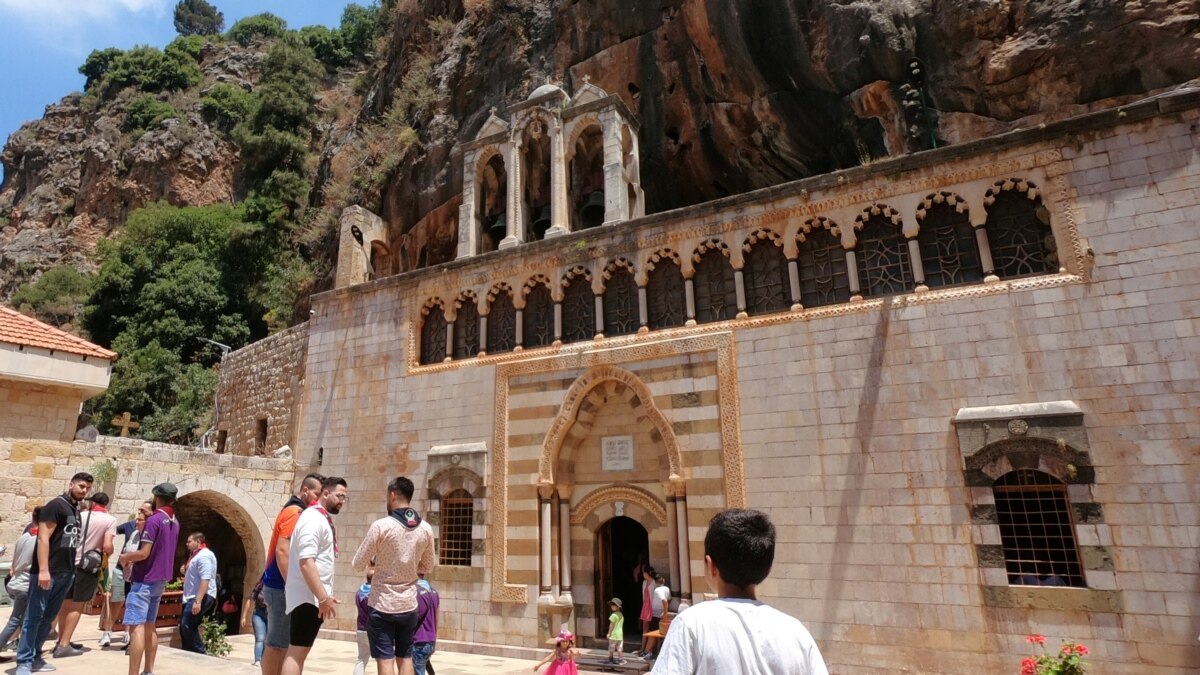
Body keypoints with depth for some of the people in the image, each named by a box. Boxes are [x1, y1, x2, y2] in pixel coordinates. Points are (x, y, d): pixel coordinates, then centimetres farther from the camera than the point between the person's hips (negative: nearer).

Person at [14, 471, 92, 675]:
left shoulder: (77, 511, 14)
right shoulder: (56, 505, -10)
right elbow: (43, 538, -16)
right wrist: (43, 570, -22)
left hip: (66, 572, 8)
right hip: (47, 572, -8)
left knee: (48, 617, 13)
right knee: (34, 616, -1)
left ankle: (35, 657, 21)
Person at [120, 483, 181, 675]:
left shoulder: (153, 520, -16)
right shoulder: (174, 522, 11)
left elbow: (144, 553, -19)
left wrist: (125, 557, -1)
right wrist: (133, 560, 20)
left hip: (144, 580, -9)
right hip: (160, 579, 9)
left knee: (136, 627, -9)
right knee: (149, 626, 15)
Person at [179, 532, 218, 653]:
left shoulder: (203, 555, -16)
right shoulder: (196, 555, 20)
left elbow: (205, 579, -26)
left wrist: (198, 601, -30)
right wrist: (186, 572, 15)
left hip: (200, 597, -11)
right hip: (192, 597, 11)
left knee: (187, 626, -13)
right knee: (184, 626, 13)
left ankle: (200, 653, -6)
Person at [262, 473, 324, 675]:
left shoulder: (296, 511, 15)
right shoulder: (295, 512, -15)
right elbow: (282, 551, -23)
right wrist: (291, 586, -23)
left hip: (281, 585, 10)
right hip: (281, 586, -10)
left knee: (282, 642, 14)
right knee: (277, 643, -3)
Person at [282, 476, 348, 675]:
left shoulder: (323, 519, 14)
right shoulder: (313, 519, -16)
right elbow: (306, 562, -24)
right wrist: (323, 597, -25)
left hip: (314, 596, 10)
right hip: (309, 597, -10)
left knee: (301, 650, 15)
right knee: (297, 651, -8)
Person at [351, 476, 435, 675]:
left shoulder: (381, 526, -15)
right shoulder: (426, 529, -2)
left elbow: (359, 564, -7)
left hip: (382, 605, -4)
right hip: (409, 605, 4)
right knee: (405, 658, 16)